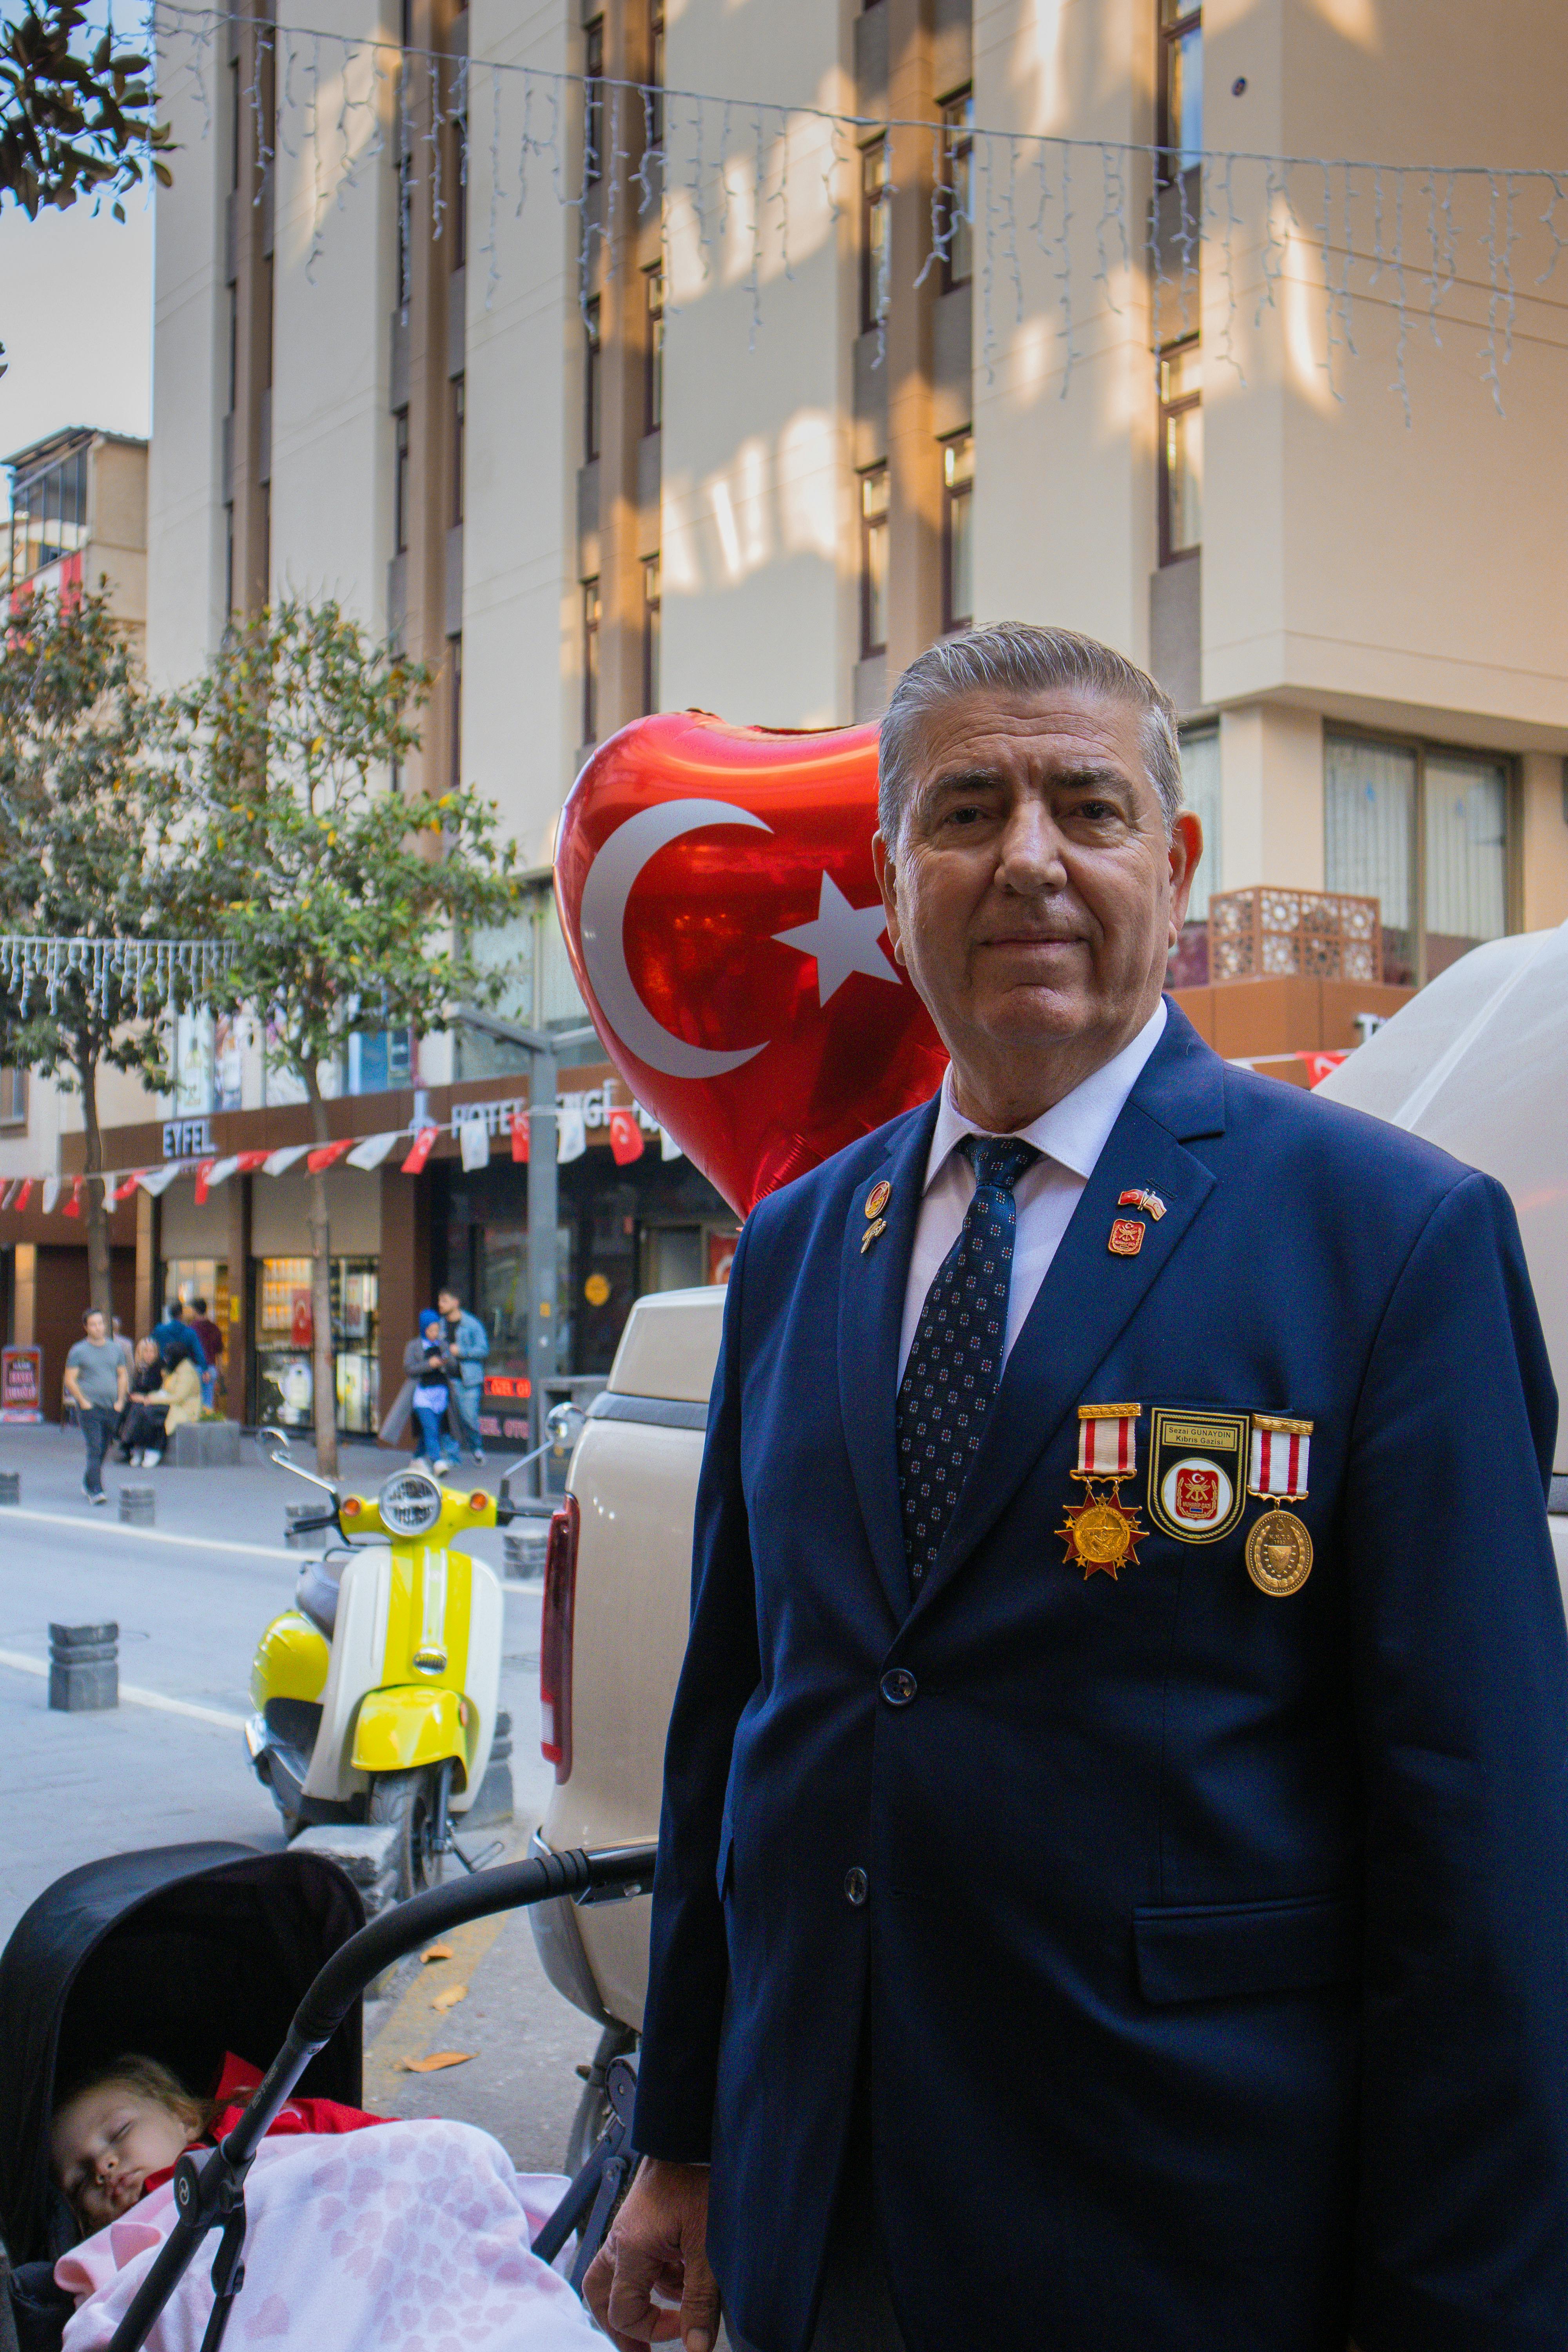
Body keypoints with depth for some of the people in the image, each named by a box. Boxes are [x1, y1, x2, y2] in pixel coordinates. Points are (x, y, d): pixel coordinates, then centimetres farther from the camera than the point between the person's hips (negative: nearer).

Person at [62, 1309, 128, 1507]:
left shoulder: (115, 1349, 11)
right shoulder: (79, 1351, -1)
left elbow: (122, 1376, 15)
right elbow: (70, 1380, -3)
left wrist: (120, 1401, 4)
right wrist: (83, 1402, -11)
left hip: (112, 1407, 4)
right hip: (90, 1407, -4)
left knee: (103, 1449, 12)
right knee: (95, 1448, -13)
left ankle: (88, 1482, 30)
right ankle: (95, 1490, -13)